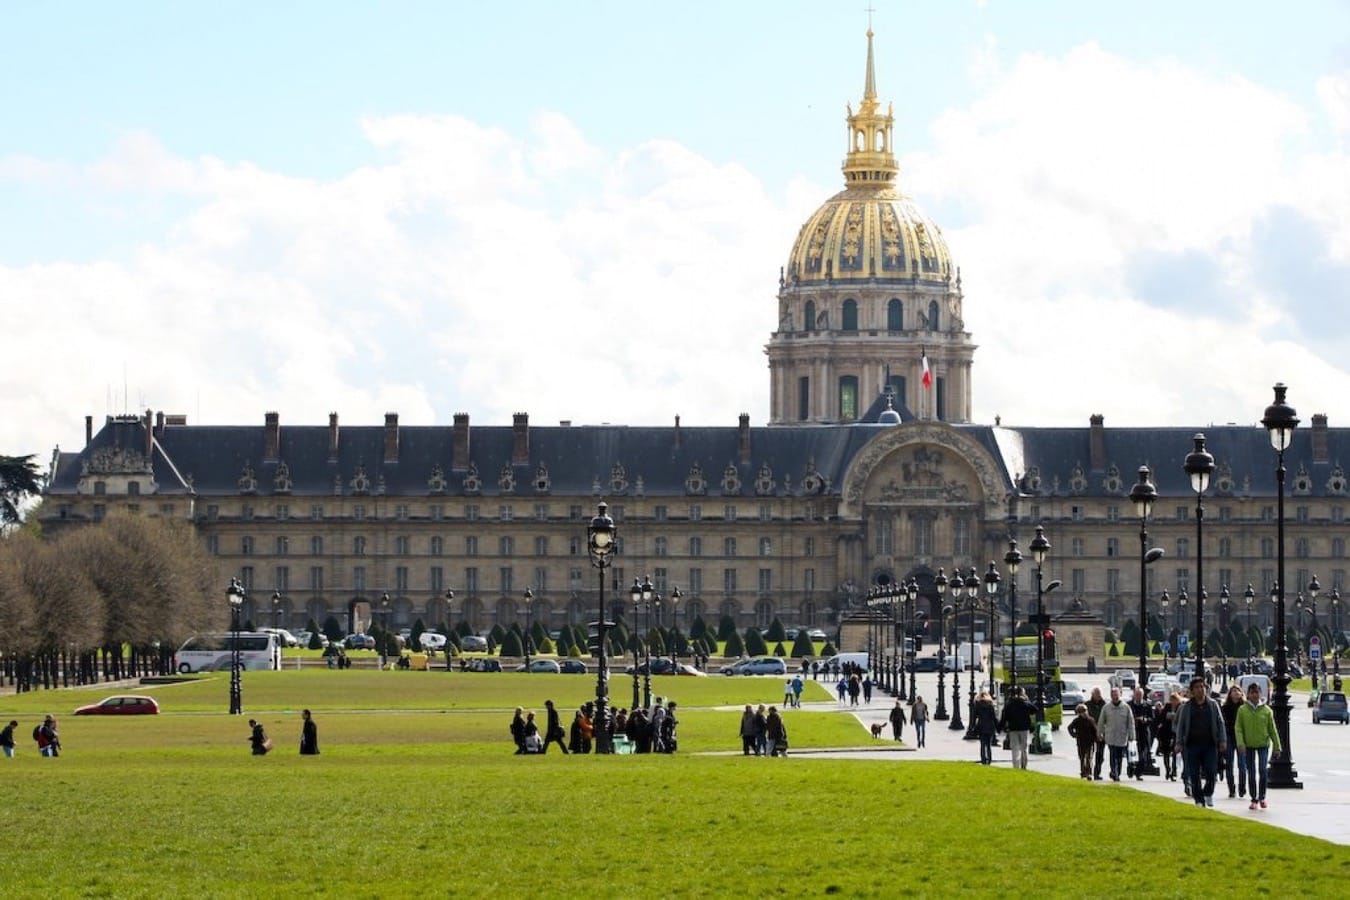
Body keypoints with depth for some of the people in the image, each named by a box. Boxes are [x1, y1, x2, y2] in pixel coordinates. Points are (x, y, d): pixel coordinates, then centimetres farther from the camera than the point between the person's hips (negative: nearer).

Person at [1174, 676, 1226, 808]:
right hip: (1192, 745, 0)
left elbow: (1220, 723, 9)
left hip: (1210, 744, 0)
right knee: (1194, 774, 0)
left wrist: (1223, 740, 1)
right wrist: (1179, 743, -1)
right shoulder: (1186, 707, 6)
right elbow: (1180, 725, 6)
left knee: (1211, 772, -6)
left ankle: (1208, 793, 17)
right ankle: (1199, 799, 8)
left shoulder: (1213, 704, 7)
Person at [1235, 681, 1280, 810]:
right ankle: (1254, 799, 13)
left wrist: (1277, 746, 4)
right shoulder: (1242, 710, 2)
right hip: (1248, 745, 1)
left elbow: (1272, 730, 7)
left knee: (1262, 770, -13)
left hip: (1263, 744, -1)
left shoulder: (1266, 710, 4)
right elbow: (1238, 728, -1)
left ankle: (1262, 797, 3)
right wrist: (1240, 744, -15)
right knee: (1251, 774, 4)